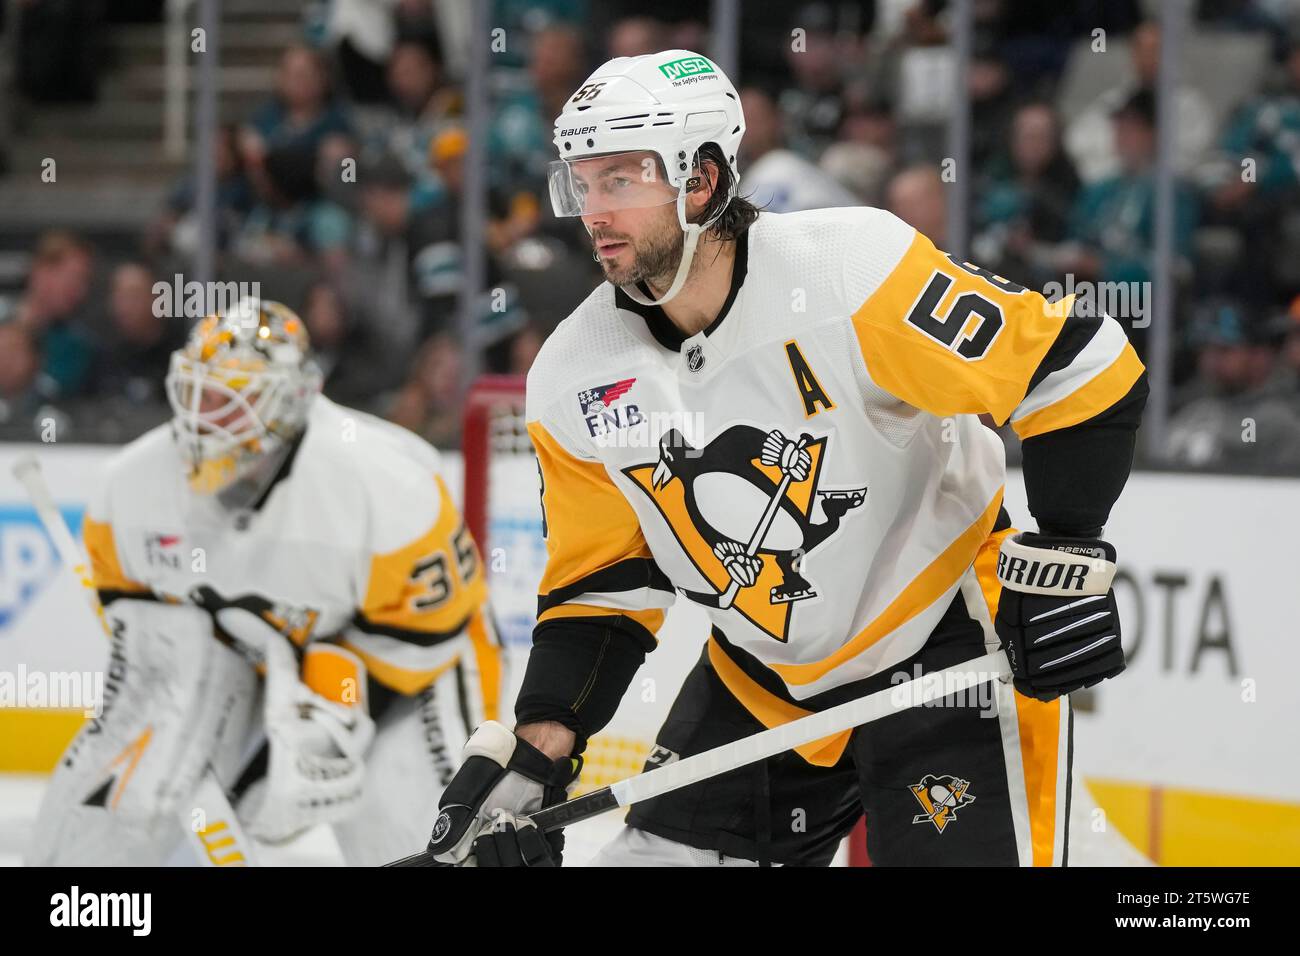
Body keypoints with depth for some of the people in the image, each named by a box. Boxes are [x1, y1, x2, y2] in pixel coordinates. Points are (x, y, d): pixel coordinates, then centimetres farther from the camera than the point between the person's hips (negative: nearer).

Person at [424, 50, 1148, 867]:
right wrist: (536, 754, -6)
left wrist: (1064, 559, -21)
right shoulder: (575, 384, -5)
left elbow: (1075, 368, -19)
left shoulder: (852, 271, -23)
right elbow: (600, 583, 5)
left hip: (948, 651, -6)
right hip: (759, 687, 6)